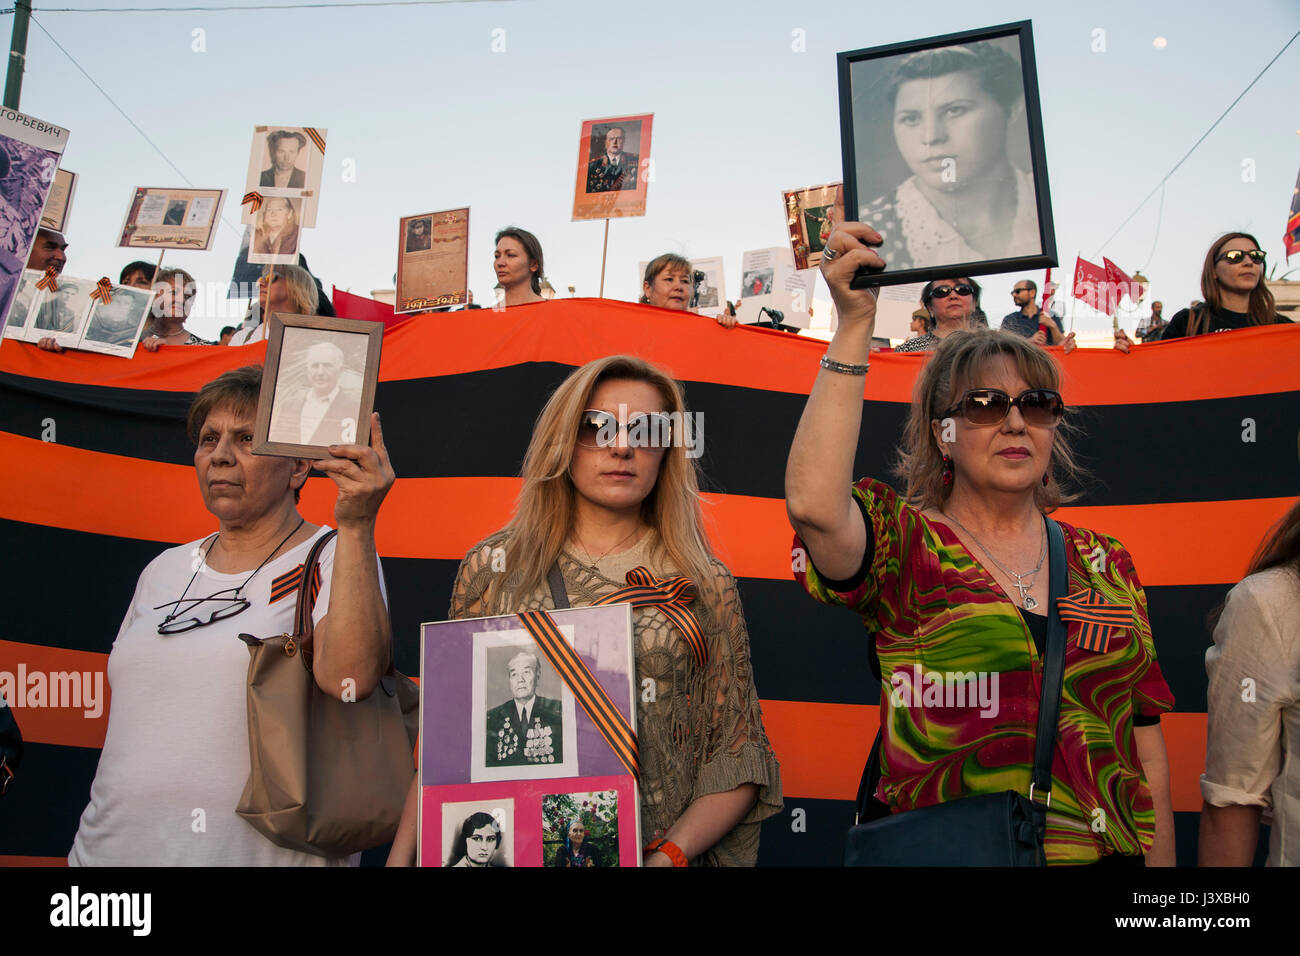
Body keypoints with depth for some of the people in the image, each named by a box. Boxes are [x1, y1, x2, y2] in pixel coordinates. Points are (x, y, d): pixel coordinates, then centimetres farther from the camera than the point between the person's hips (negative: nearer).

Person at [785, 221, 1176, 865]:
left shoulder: (1105, 563, 6)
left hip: (1107, 853, 4)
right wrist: (855, 323, -25)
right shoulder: (902, 546, -7)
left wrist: (1161, 860, 4)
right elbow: (813, 503, -29)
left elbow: (1144, 732, 8)